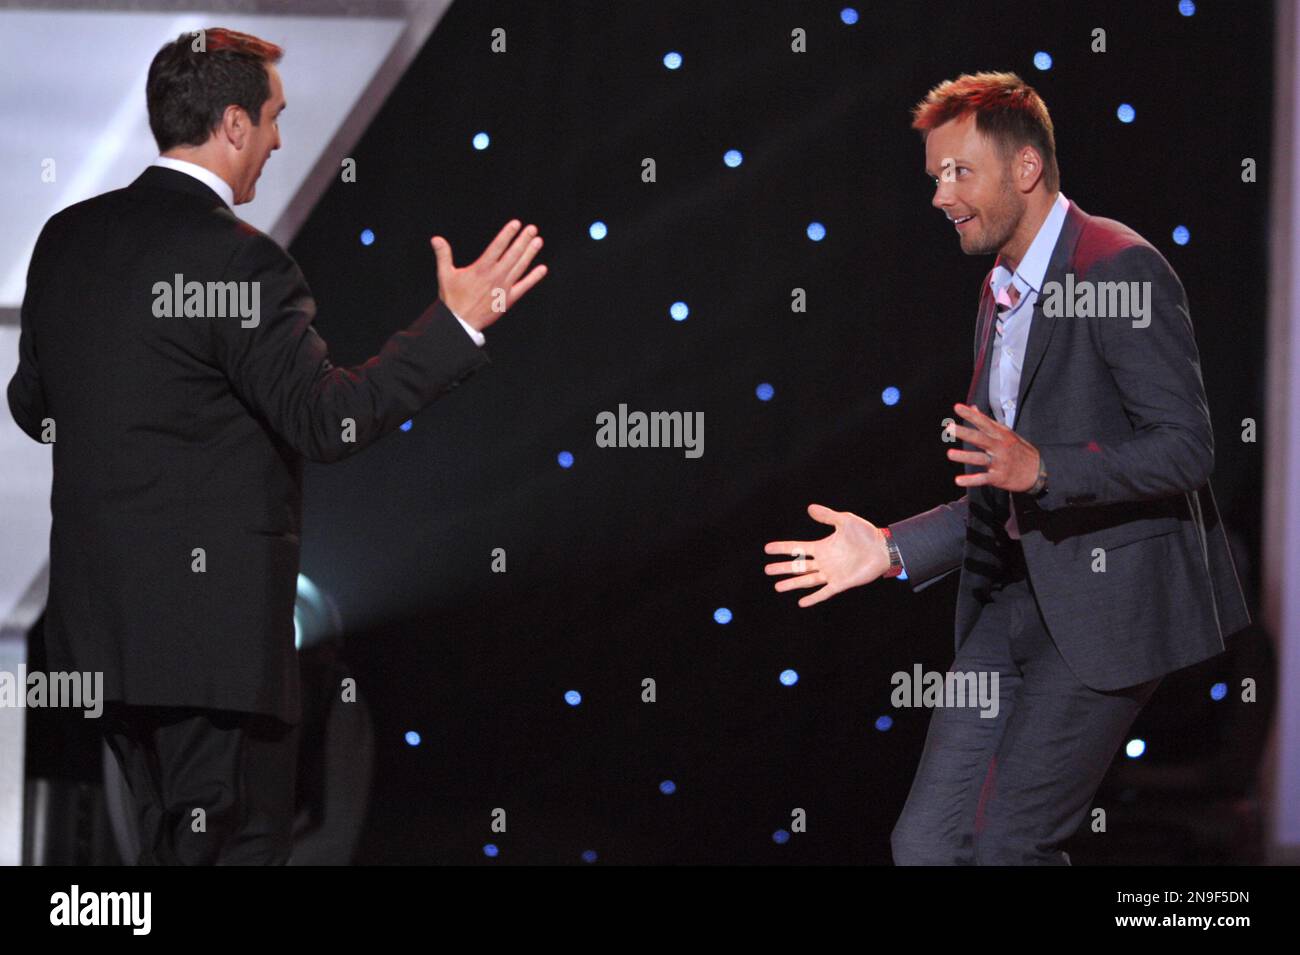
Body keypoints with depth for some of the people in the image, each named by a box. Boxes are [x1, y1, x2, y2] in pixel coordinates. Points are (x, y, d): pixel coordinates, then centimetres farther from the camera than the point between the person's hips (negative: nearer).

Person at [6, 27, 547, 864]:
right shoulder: (234, 257, -17)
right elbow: (325, 418, -19)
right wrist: (459, 322, -15)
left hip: (100, 608, 8)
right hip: (211, 620, -8)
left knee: (171, 842, 19)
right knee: (238, 846, -1)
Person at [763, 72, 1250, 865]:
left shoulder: (1121, 269, -12)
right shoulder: (1001, 294, 18)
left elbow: (1186, 447, -19)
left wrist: (1039, 468, -29)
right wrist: (894, 551, 10)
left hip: (1112, 594, -9)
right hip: (1017, 593, 9)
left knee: (1006, 842, -10)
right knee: (929, 842, 2)